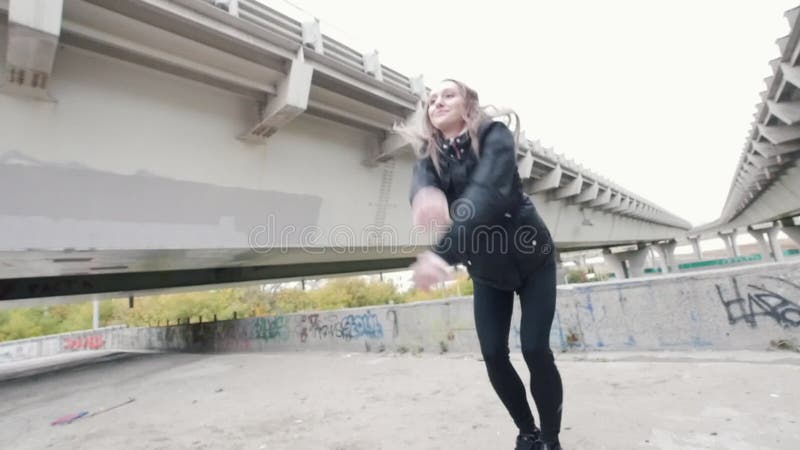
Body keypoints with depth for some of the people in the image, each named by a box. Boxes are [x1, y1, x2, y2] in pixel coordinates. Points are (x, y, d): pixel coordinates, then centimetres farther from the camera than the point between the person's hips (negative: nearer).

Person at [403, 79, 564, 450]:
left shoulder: (495, 136, -17)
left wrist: (442, 252, -52)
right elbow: (421, 183, -29)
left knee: (534, 348, -11)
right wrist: (425, 196, -56)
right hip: (486, 270, 4)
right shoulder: (429, 155, -5)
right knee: (493, 355, -2)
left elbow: (486, 192, -36)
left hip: (531, 258, -3)